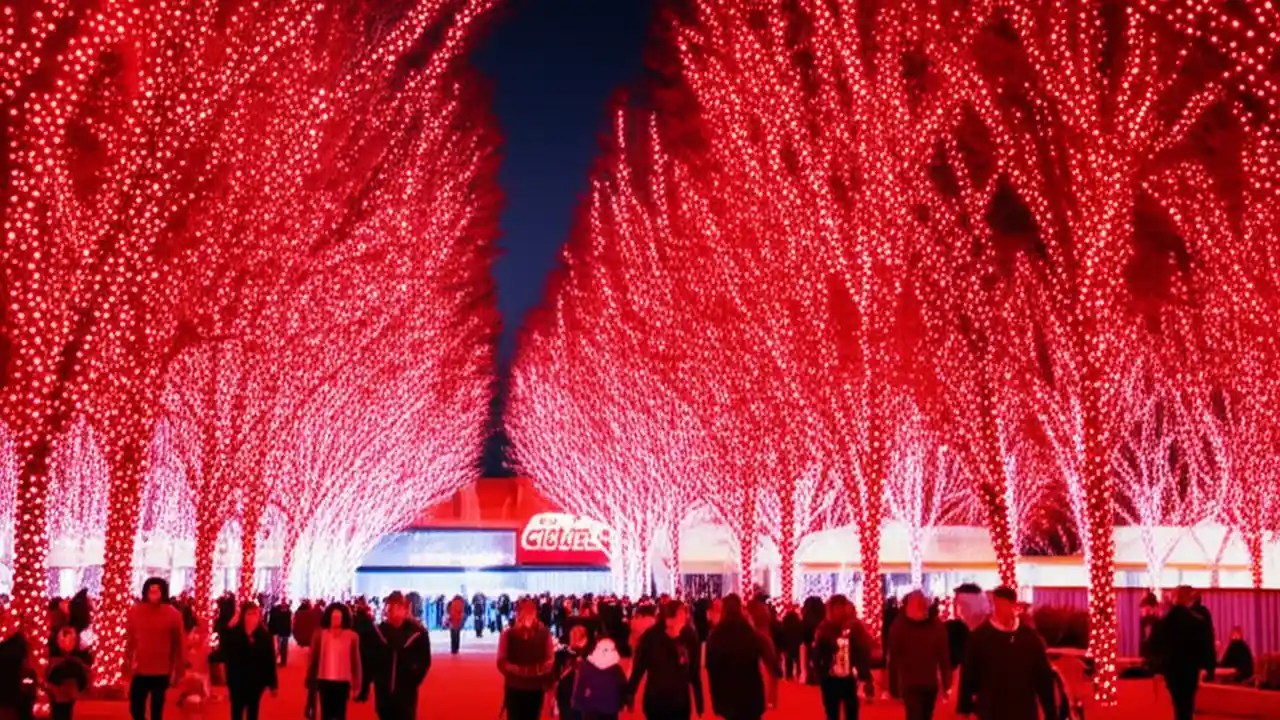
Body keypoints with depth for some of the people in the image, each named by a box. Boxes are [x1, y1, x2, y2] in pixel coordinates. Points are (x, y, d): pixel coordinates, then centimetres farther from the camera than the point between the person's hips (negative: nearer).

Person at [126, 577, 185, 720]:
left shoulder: (173, 614, -8)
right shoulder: (135, 611, -4)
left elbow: (178, 644, -1)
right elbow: (129, 640, 5)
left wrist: (177, 669, 1)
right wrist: (127, 663, 6)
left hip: (162, 671, -1)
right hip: (140, 670, 1)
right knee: (136, 708, 5)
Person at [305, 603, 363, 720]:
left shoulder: (352, 636, -6)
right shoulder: (320, 634, -5)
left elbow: (355, 661, -2)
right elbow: (313, 658, 1)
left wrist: (356, 685, -1)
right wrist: (310, 682, 3)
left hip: (343, 682, -1)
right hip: (324, 681, 1)